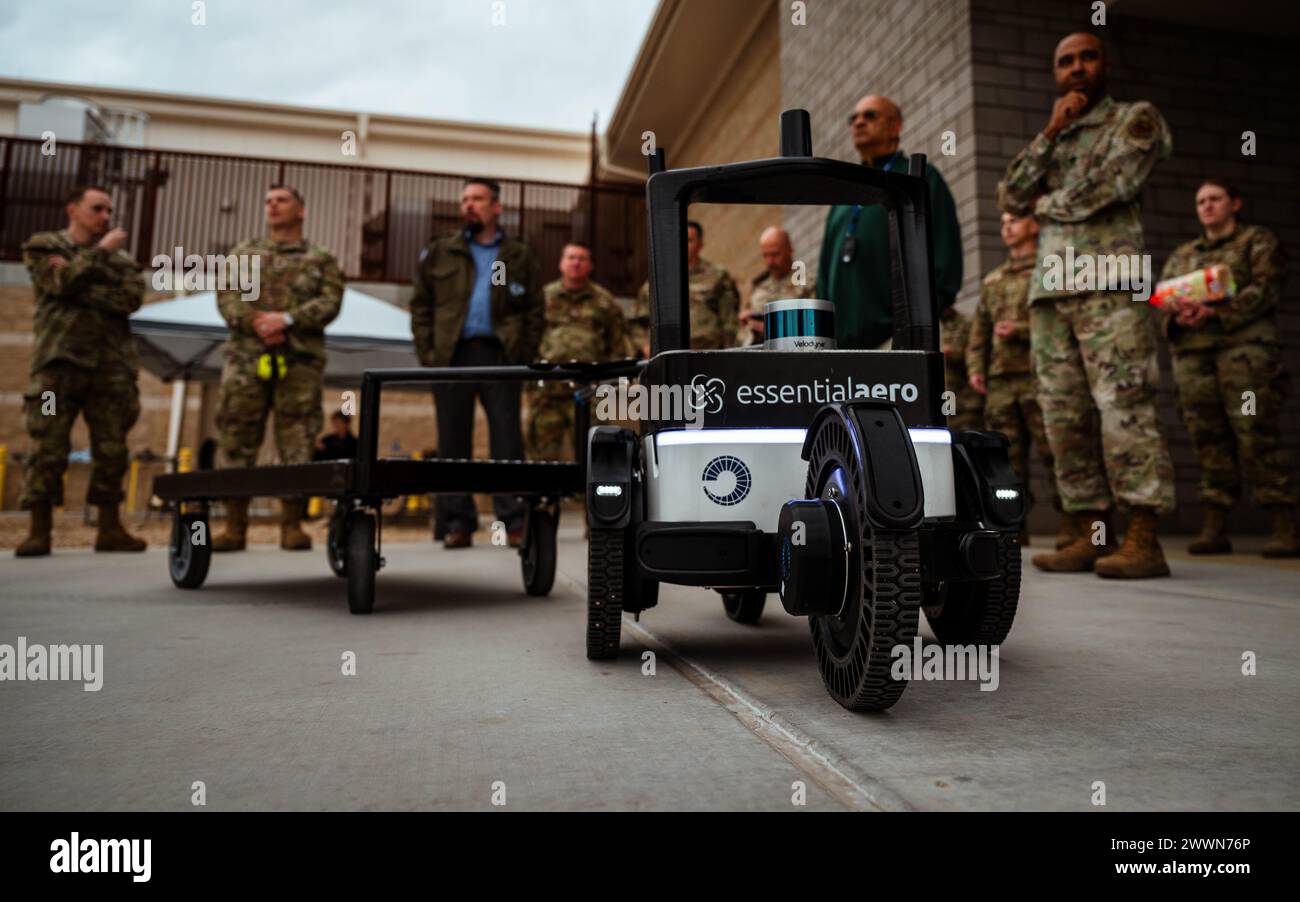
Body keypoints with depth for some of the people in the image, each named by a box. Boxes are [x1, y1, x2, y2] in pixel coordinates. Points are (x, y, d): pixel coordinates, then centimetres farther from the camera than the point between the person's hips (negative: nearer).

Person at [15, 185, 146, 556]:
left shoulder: (121, 257, 20)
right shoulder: (43, 246, 13)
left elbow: (132, 298, 0)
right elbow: (62, 281, -8)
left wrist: (81, 289, -7)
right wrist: (101, 252, 0)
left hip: (112, 364, 3)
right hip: (61, 358, -2)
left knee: (112, 449, 0)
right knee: (48, 446, -6)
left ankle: (110, 529, 6)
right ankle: (38, 531, -1)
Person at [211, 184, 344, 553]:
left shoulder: (322, 260, 14)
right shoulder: (243, 253, 20)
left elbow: (330, 302, -1)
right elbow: (227, 297, 7)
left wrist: (287, 319, -15)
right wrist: (256, 324, -12)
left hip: (301, 360, -1)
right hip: (247, 357, 2)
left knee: (297, 442, -3)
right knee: (236, 439, 0)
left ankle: (292, 525, 4)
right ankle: (235, 527, 6)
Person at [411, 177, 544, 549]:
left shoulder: (520, 257, 12)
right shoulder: (439, 252, 15)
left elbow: (536, 312, 8)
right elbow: (421, 306, 12)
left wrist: (524, 355, -3)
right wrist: (427, 352, 0)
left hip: (499, 354, -1)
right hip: (452, 355, 2)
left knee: (507, 439, -3)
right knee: (453, 441, 2)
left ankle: (514, 521, 0)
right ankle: (457, 523, 7)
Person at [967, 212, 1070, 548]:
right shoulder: (992, 280, 24)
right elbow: (979, 328, 20)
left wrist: (1022, 331, -13)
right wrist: (975, 367, 8)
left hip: (1039, 375, -5)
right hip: (1000, 380, 5)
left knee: (1054, 453, -7)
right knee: (1006, 456, 3)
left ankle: (1071, 526, -3)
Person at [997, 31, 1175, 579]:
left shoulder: (1136, 118, 11)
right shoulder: (1050, 141, 27)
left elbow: (1102, 188, -7)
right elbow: (1009, 199, 10)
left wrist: (1044, 204, 8)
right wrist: (1051, 132, 3)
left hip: (1108, 283, -5)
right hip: (1048, 292, 6)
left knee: (1124, 407, -13)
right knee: (1064, 417, 0)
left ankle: (1143, 541, -13)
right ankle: (1095, 535, 4)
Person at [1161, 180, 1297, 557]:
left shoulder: (1258, 241, 13)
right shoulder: (1181, 255, 26)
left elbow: (1263, 290, -2)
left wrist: (1214, 312, -17)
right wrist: (1177, 317, -8)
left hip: (1244, 345, -4)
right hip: (1192, 351, 4)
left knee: (1256, 433, -13)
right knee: (1208, 437, -2)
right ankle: (1214, 527, -2)